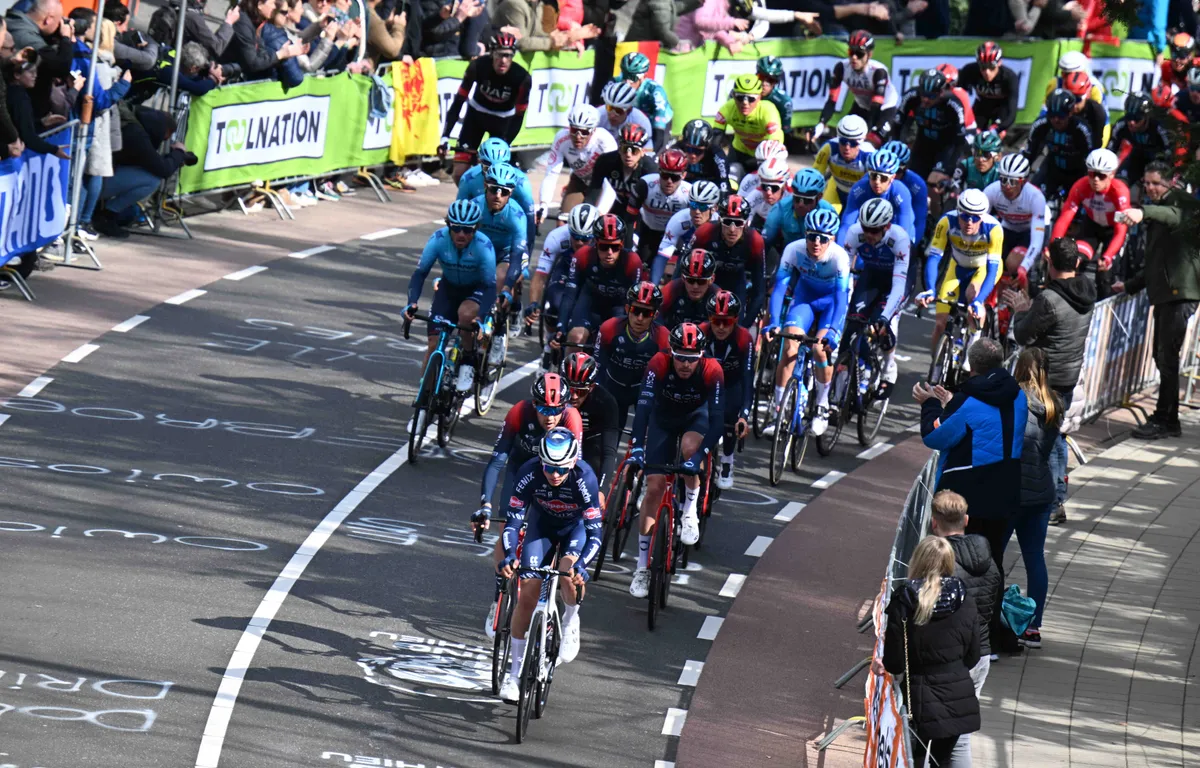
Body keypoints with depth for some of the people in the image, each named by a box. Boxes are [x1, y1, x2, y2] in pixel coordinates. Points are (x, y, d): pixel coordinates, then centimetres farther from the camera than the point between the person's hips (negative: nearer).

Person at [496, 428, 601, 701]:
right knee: (528, 594, -7)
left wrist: (581, 565, -52)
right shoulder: (529, 472, -31)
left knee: (569, 570, -32)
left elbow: (594, 534, -35)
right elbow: (514, 519, -27)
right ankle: (514, 673, 5)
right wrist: (508, 555, -44)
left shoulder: (584, 478, -36)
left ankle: (571, 620, 2)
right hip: (542, 523, 2)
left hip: (576, 526, -2)